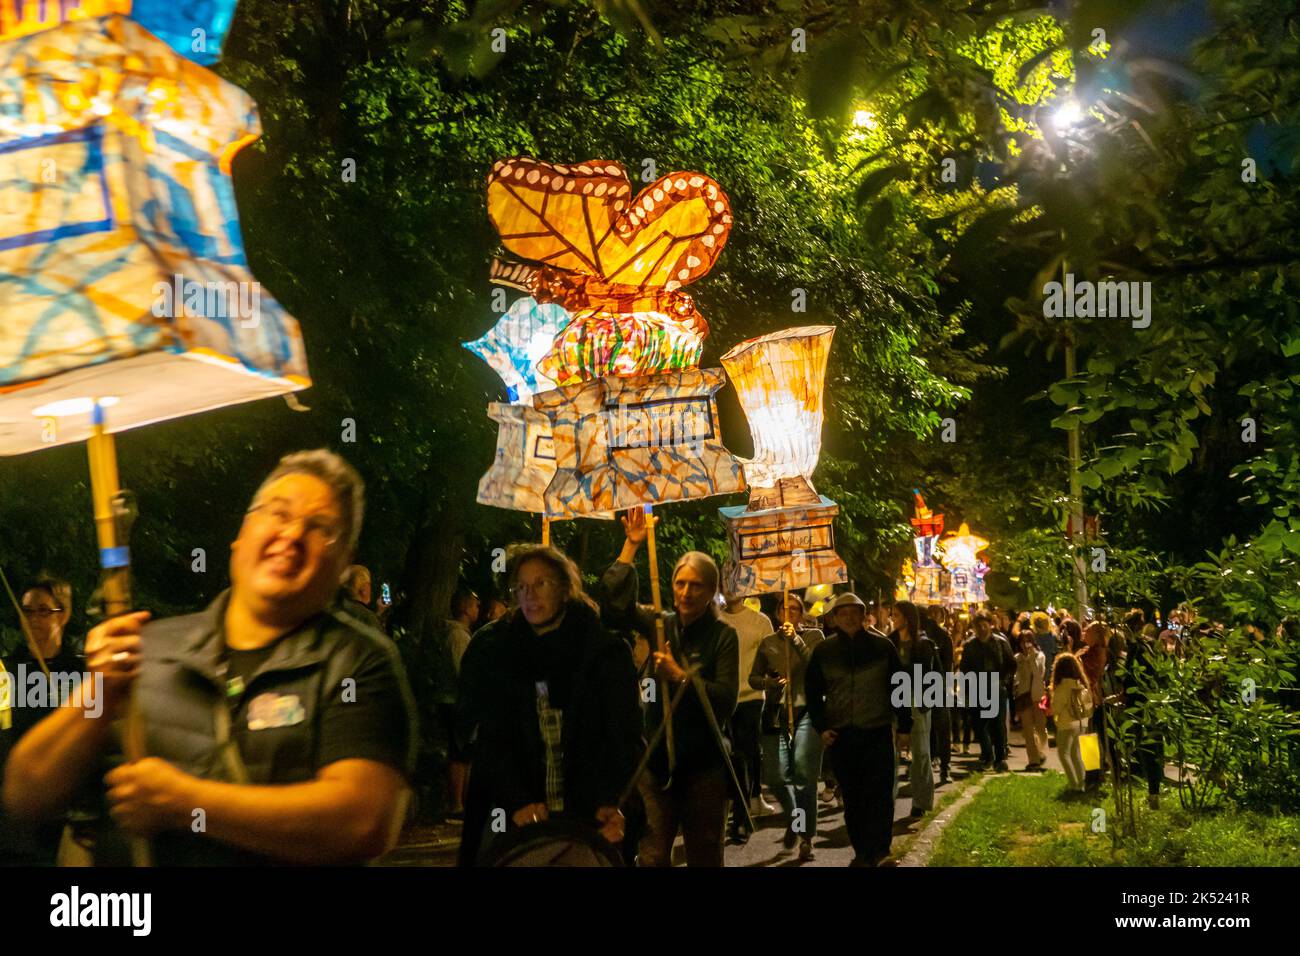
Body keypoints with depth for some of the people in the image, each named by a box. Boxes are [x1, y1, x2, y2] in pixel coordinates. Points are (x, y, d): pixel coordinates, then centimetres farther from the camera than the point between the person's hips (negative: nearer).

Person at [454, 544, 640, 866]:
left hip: (587, 814, 0)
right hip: (514, 814, 1)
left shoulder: (604, 651, -1)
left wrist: (610, 803, -22)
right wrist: (517, 801, -19)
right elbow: (487, 736, -4)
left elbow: (623, 735, -6)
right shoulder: (493, 650, 1)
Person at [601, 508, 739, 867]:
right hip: (657, 759, 2)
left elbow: (726, 699, -11)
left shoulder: (722, 635, -4)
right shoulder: (660, 624, 5)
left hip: (704, 763, -2)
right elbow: (614, 605, -9)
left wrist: (679, 675, -17)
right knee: (651, 856, 2)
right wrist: (631, 547, -11)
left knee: (704, 856, 11)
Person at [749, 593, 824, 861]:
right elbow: (753, 678, 15)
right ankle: (793, 818, 27)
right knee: (779, 775, -2)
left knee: (804, 776, -9)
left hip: (807, 710, -3)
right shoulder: (768, 642, 14)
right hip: (779, 712, 3)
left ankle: (806, 836, 1)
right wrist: (773, 682, -4)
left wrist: (796, 639, -14)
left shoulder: (814, 636, 7)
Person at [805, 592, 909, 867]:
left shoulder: (882, 646, -1)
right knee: (852, 798, 6)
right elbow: (812, 691, 11)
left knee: (880, 795, -4)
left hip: (878, 732, -2)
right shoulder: (823, 651, 3)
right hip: (841, 735, 2)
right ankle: (862, 852, 16)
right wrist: (821, 726, 3)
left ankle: (878, 850, 7)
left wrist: (904, 726, 4)